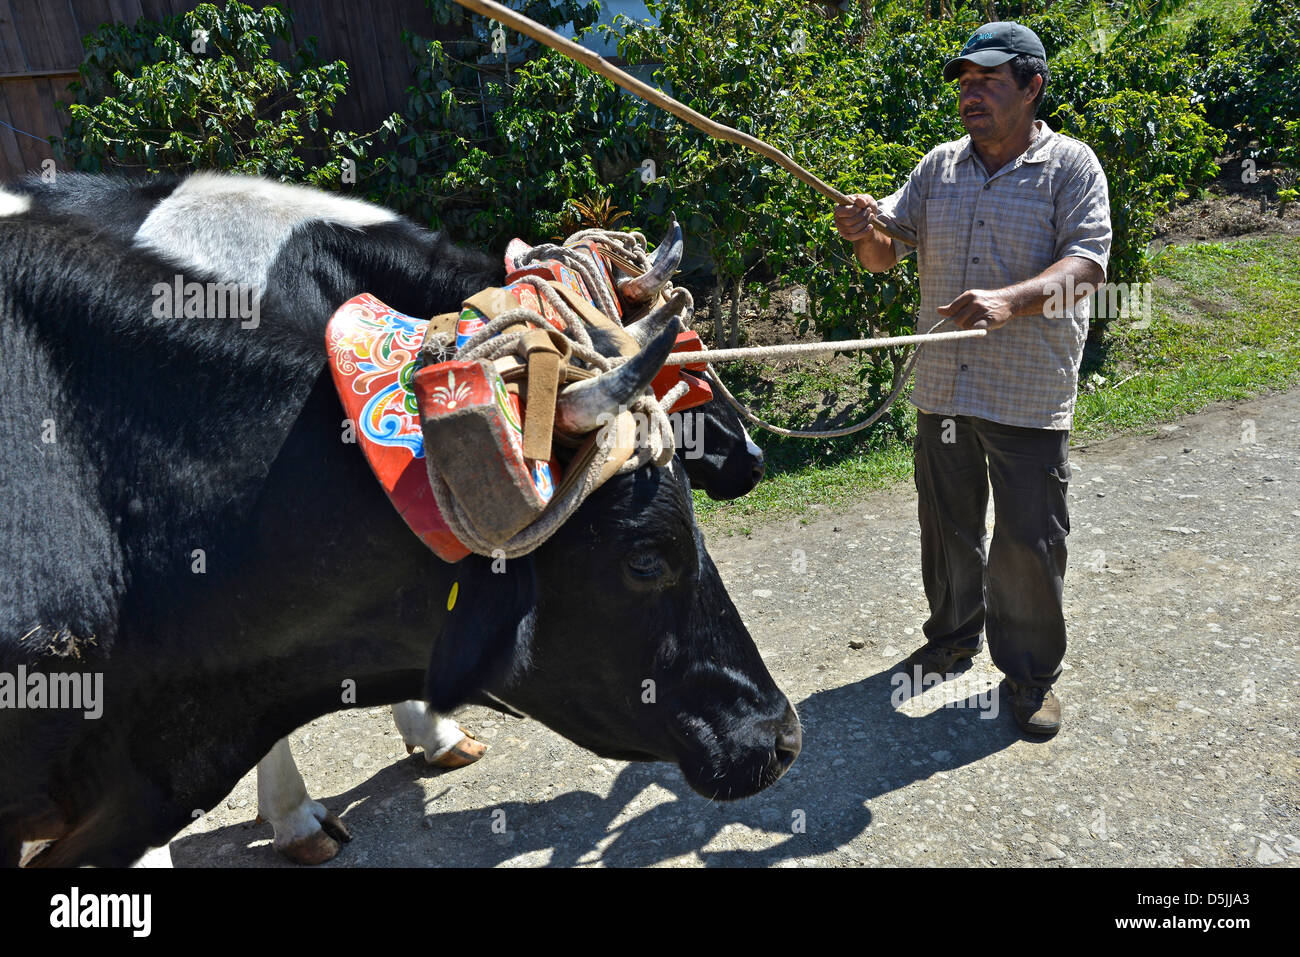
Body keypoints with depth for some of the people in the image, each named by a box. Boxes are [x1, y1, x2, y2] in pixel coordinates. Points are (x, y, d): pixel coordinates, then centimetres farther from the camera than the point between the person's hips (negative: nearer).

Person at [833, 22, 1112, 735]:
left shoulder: (1071, 166, -3)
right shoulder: (938, 167, 9)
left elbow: (1086, 261, -16)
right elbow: (887, 255, 8)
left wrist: (1010, 300, -35)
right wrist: (866, 230, -16)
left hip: (1029, 398, -4)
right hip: (941, 387, 4)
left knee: (1029, 542, 2)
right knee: (946, 526, 16)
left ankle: (1031, 674, 21)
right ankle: (954, 636, 37)